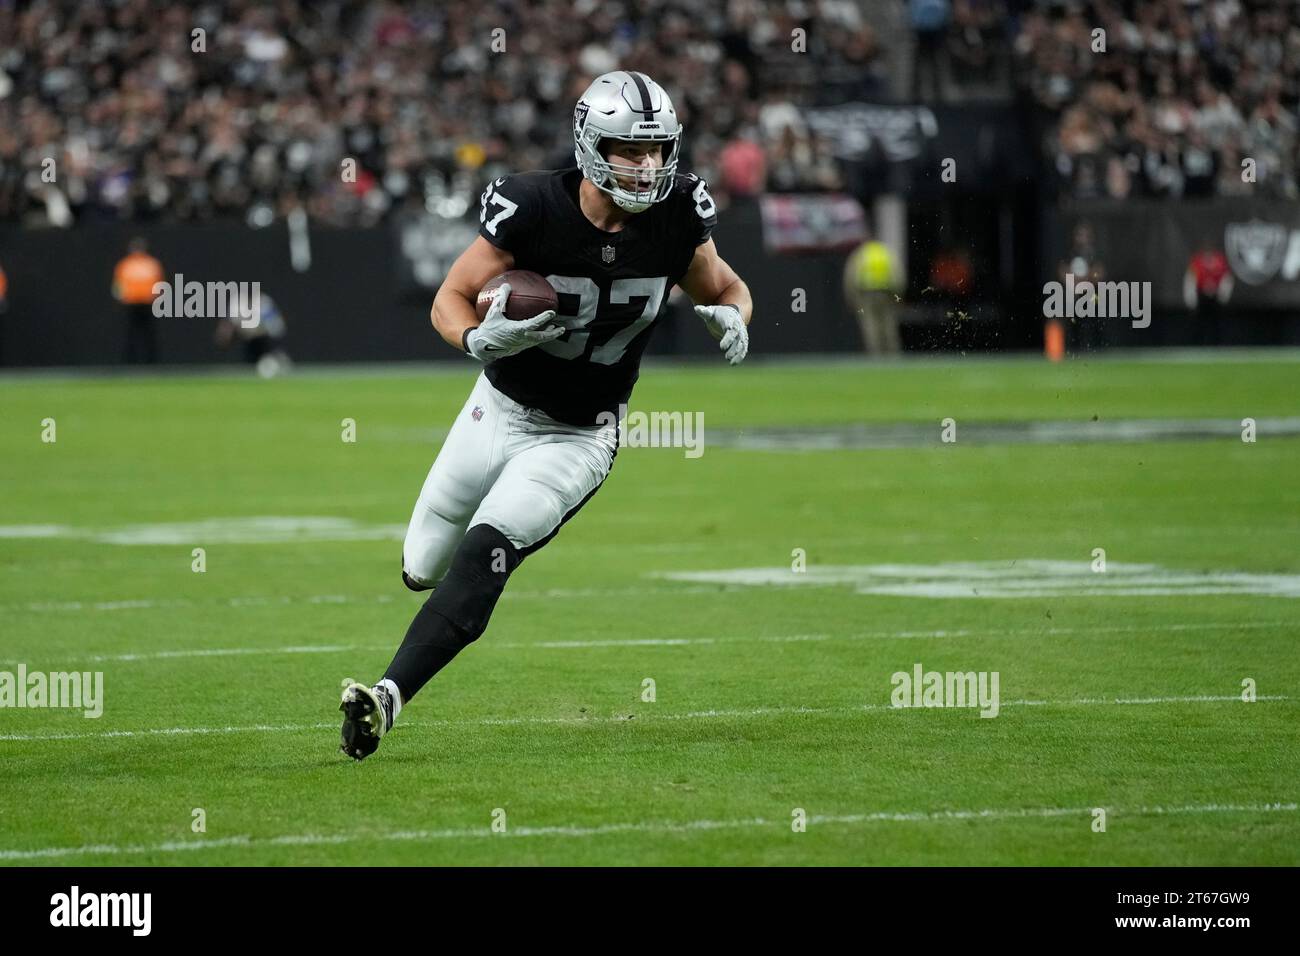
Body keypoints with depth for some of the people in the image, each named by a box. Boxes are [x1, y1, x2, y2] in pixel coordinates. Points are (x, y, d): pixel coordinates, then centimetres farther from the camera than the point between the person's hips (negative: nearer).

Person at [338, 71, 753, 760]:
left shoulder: (678, 214, -14)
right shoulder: (535, 209, -22)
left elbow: (723, 287, 6)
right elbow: (451, 299, -13)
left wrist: (731, 318, -18)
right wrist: (480, 339, -36)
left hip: (578, 438, -1)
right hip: (498, 412, 1)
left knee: (480, 560, -23)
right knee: (423, 569, 16)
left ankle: (389, 697, -27)